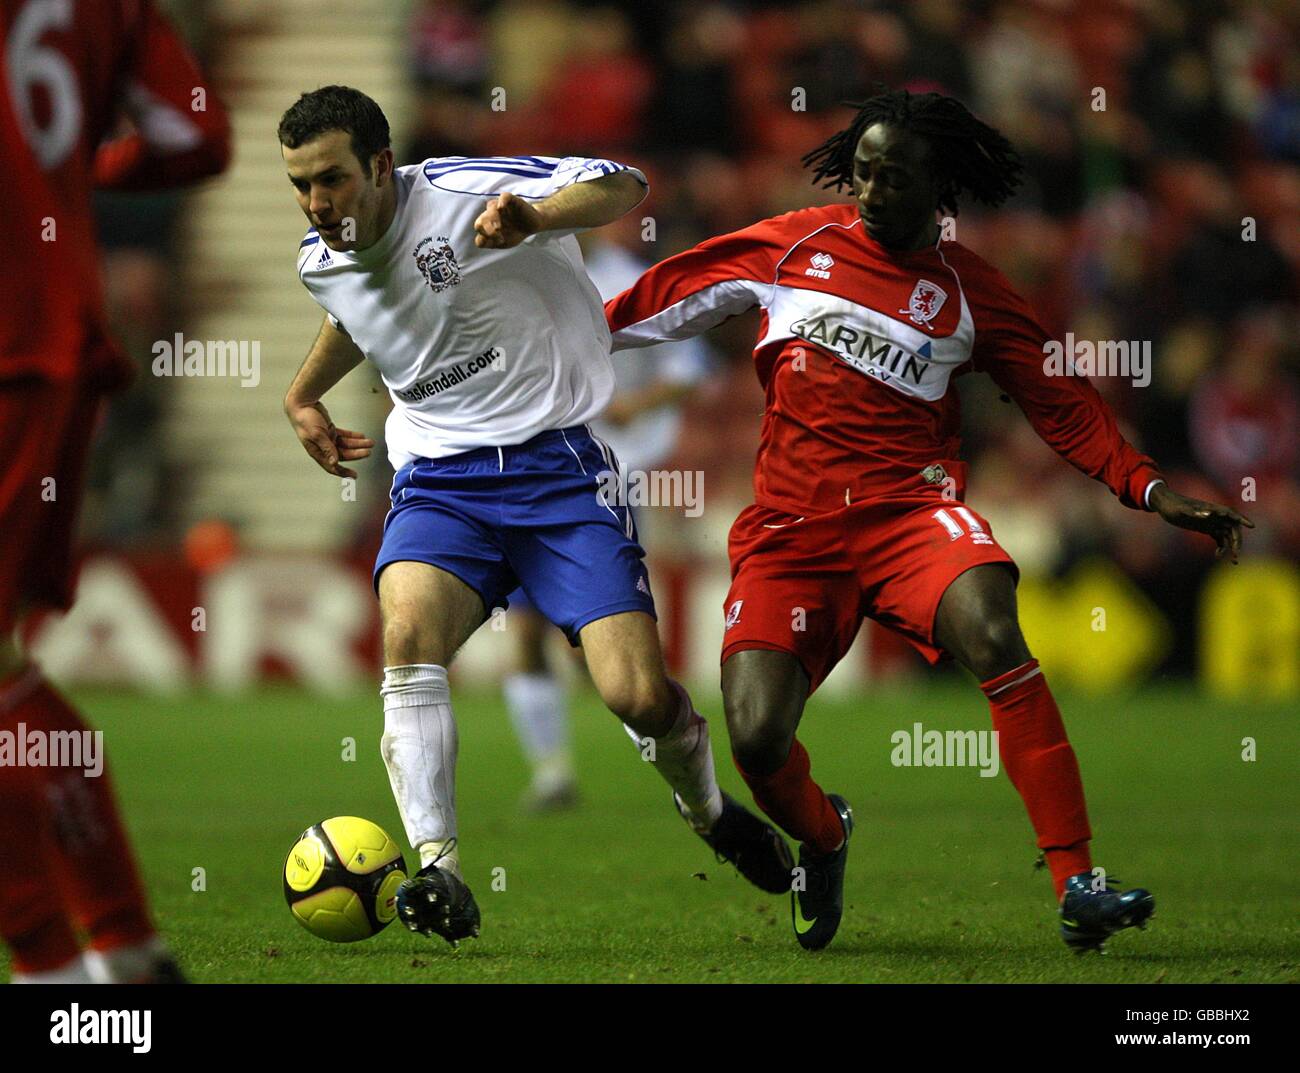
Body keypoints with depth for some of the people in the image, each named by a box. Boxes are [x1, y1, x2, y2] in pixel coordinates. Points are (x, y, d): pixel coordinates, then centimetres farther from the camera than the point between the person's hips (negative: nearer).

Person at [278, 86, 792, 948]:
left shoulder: (464, 191, -12)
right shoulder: (321, 262, 7)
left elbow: (623, 186, -18)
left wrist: (532, 218, -36)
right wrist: (303, 397, 43)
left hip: (557, 465, -4)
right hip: (440, 481, 4)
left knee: (639, 696, -13)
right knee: (409, 627, -29)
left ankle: (710, 809, 22)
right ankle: (438, 872, -34)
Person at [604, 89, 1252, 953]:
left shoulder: (967, 290, 6)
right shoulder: (794, 244, 8)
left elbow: (1062, 407, 9)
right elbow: (673, 296, 21)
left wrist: (1154, 492, 0)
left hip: (909, 508, -1)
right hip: (790, 526, 1)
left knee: (991, 630, -34)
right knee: (757, 741, -17)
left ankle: (1076, 883, -34)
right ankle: (821, 838, 23)